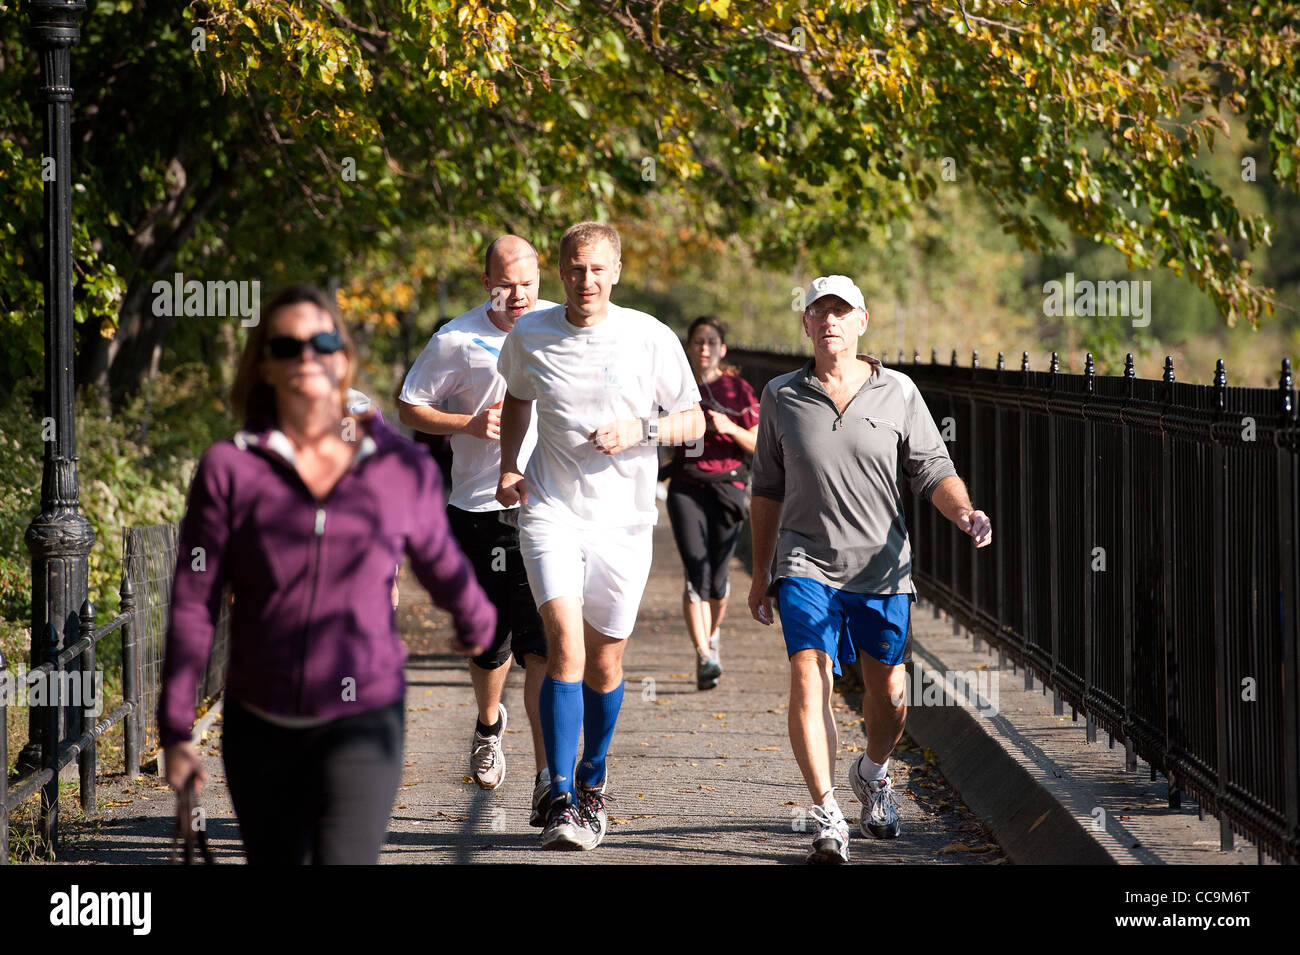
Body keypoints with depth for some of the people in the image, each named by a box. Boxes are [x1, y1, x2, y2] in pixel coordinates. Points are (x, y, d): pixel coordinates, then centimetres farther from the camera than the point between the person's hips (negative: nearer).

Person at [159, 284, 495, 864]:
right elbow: (193, 605, -2)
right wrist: (176, 732, -4)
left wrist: (476, 625, 37)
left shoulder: (404, 469, -1)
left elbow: (441, 564, 19)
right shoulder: (230, 468, -4)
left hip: (362, 725, -1)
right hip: (260, 727, 1)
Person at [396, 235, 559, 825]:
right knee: (489, 642, 9)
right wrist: (469, 425, -9)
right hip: (480, 509, 0)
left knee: (543, 645, -12)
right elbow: (410, 406, 6)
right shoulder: (457, 340, 0)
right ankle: (489, 724, 42)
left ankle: (547, 777, -12)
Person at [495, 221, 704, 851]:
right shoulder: (529, 338, 1)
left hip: (623, 517, 1)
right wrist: (507, 467, 9)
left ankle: (592, 780, 35)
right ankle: (561, 801, -19)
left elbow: (692, 422, 4)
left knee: (604, 661, 10)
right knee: (565, 644, -18)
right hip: (550, 510, -1)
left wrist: (640, 429, -14)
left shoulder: (651, 339, -4)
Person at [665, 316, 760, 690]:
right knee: (696, 571, -15)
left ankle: (713, 634, 35)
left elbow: (759, 444, 3)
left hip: (727, 487, 0)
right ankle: (704, 657, -21)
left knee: (718, 575, 3)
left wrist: (730, 428, -14)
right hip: (686, 487, 0)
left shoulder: (738, 389, 5)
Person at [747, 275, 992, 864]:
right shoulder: (781, 398, 4)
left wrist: (964, 512, -20)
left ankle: (872, 774, 40)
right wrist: (761, 573, 15)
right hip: (806, 565, -1)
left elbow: (933, 471, 1)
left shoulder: (898, 393, 1)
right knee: (808, 678, -17)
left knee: (889, 693, 8)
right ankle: (827, 821, -15)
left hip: (881, 569, 1)